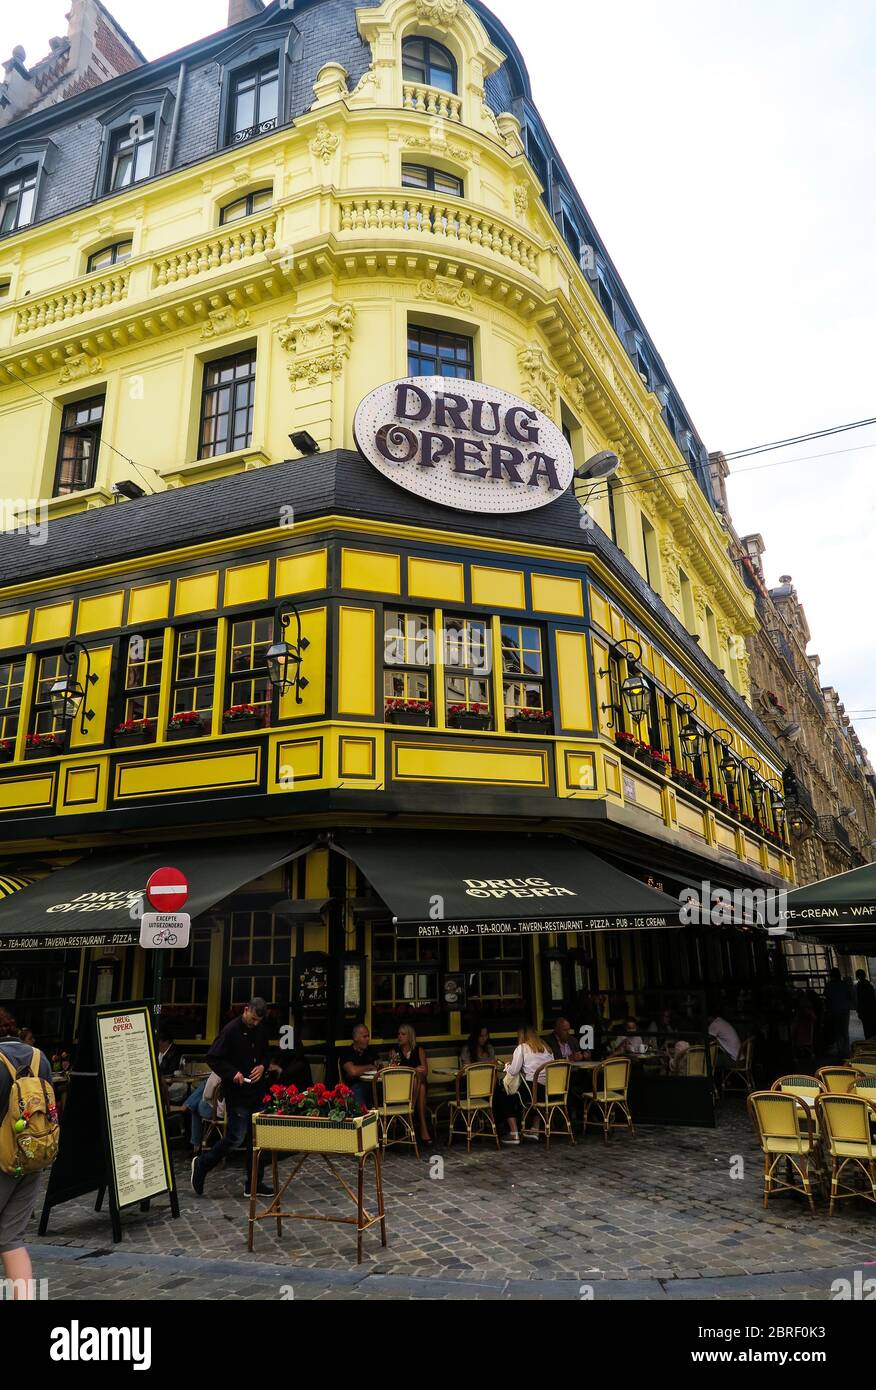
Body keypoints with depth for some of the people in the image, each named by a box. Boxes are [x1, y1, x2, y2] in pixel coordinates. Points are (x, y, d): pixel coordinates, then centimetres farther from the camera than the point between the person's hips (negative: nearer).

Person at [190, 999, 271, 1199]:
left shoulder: (261, 1030, 6)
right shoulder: (231, 1030, -15)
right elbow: (213, 1058, -14)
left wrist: (262, 1066, -3)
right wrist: (232, 1073, -23)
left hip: (256, 1092, 7)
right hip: (237, 1093, -7)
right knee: (236, 1137, -4)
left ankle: (253, 1183, 21)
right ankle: (201, 1164, 18)